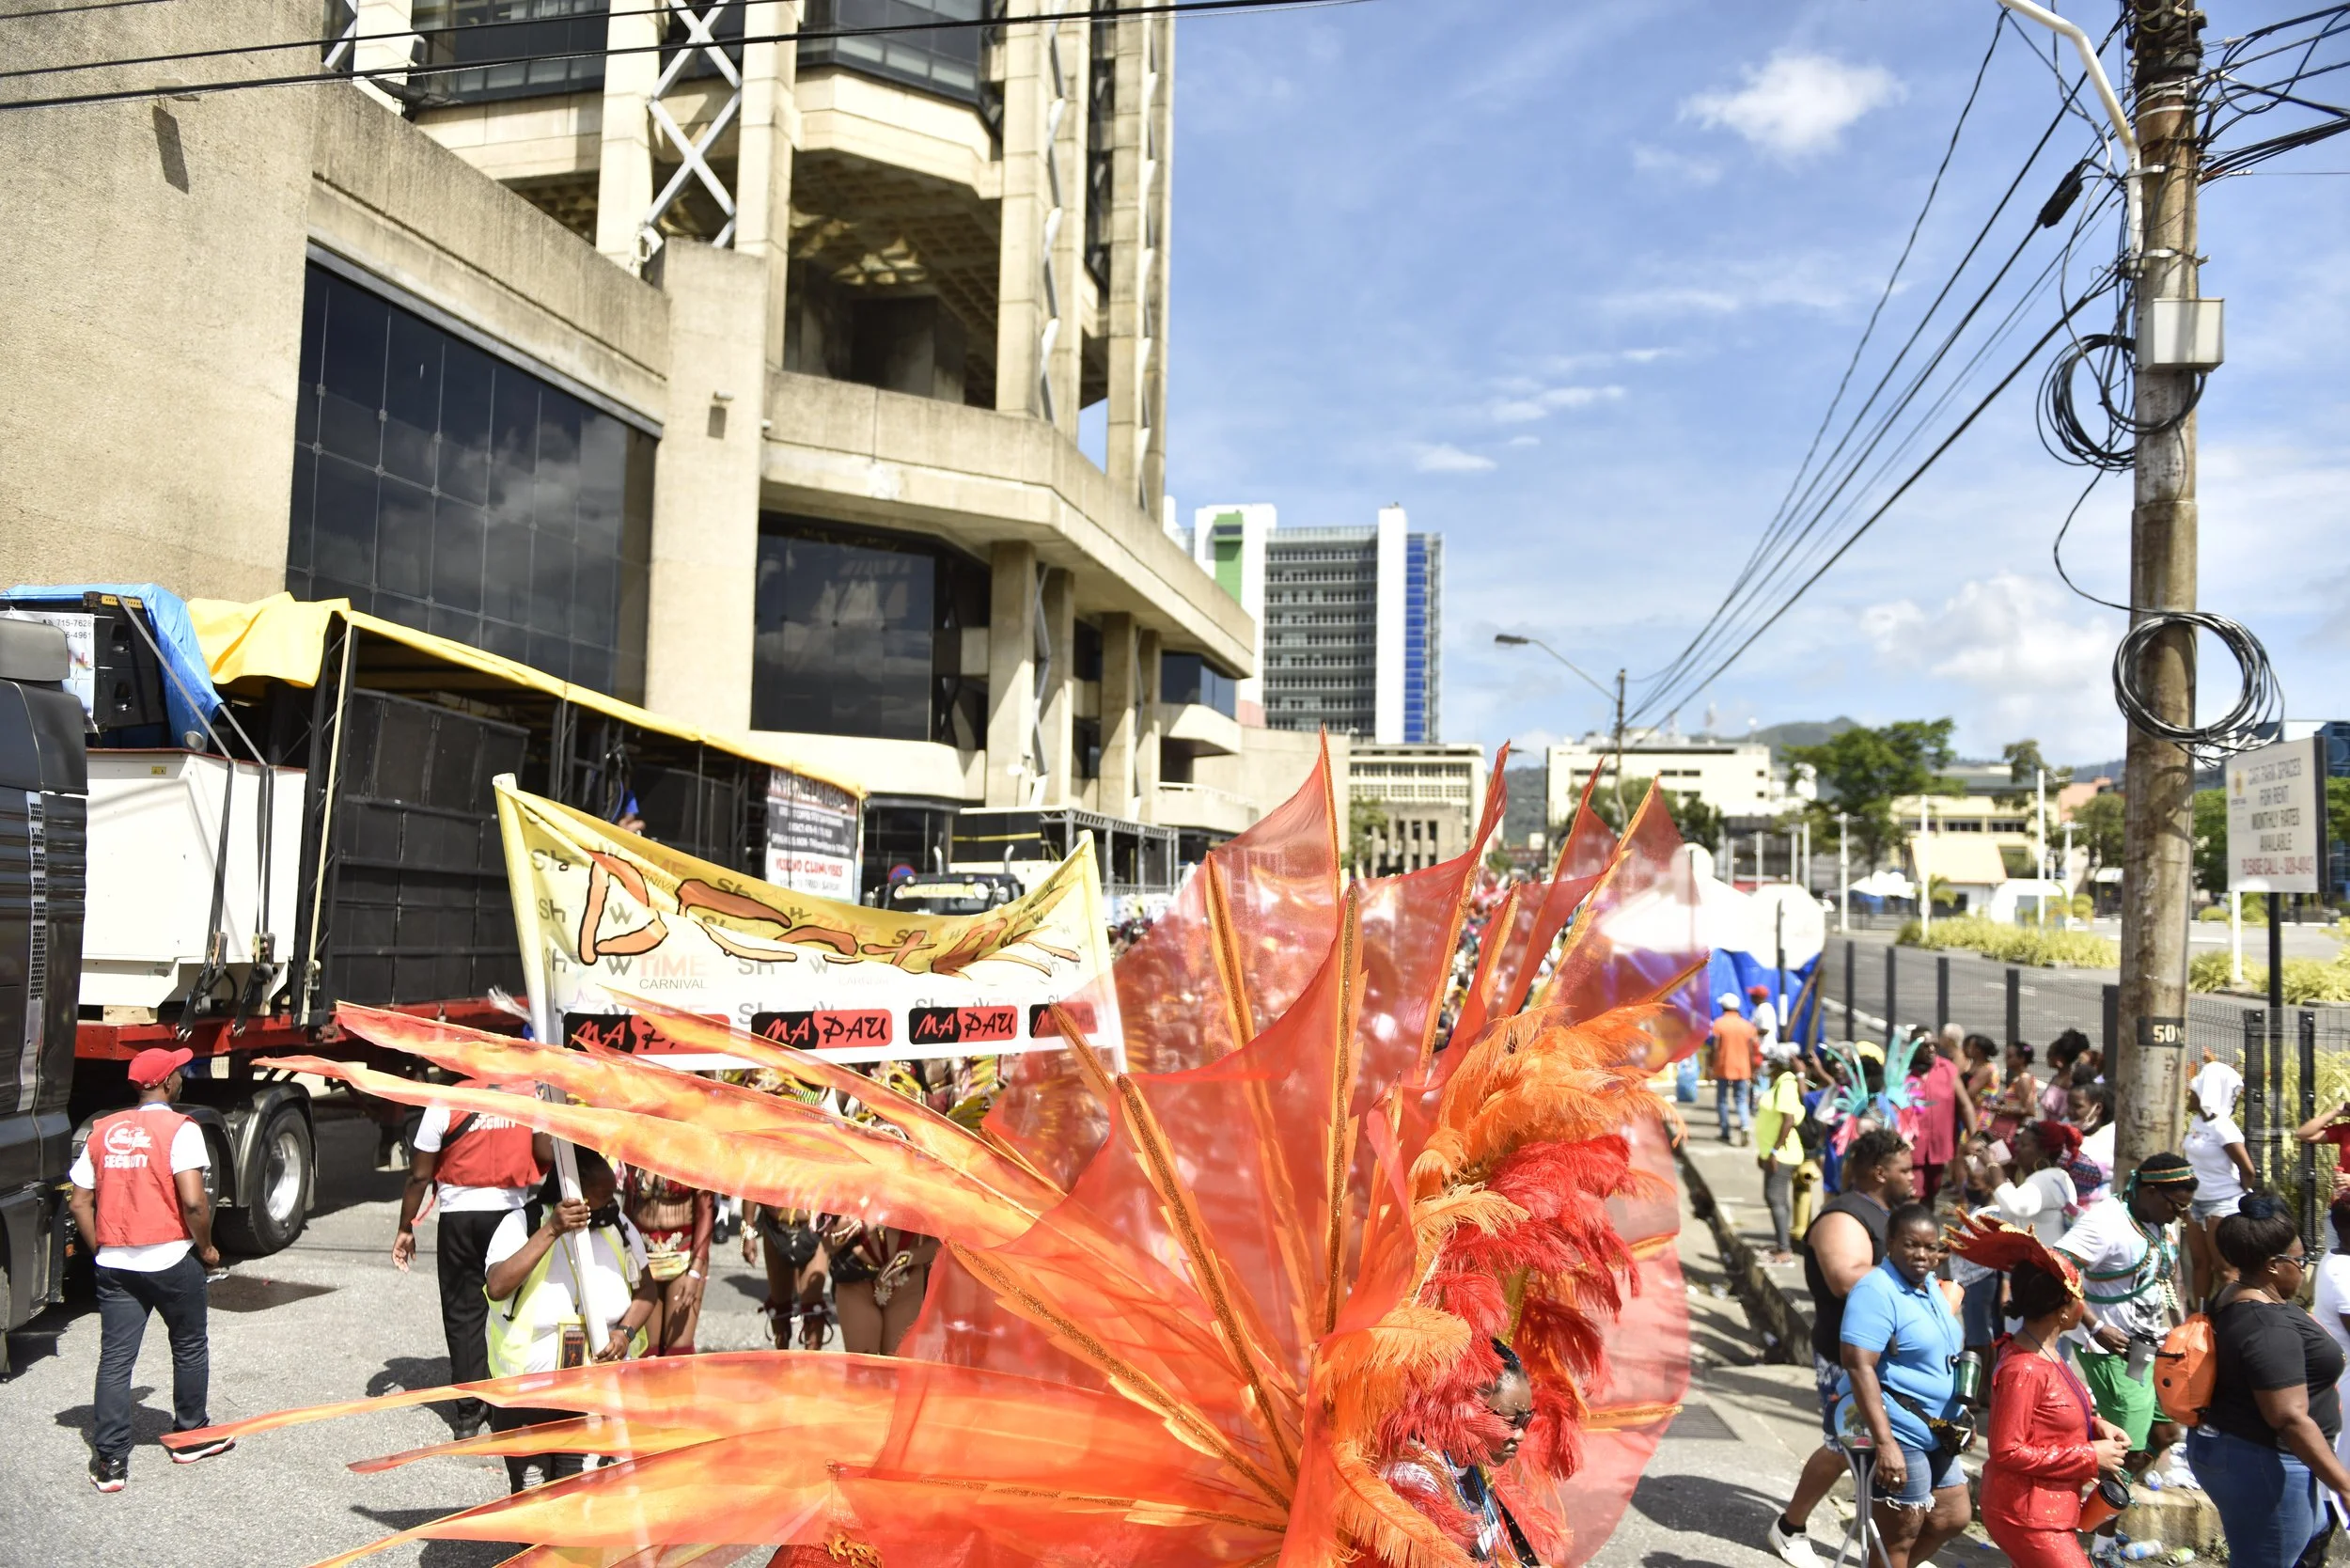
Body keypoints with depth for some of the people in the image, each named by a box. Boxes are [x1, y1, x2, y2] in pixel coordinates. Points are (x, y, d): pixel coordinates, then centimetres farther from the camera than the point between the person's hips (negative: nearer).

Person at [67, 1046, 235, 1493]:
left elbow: (79, 1202, 8)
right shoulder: (180, 1129, -12)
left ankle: (109, 1461, 3)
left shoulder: (103, 1131, 7)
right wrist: (206, 1248, -5)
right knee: (190, 1348, 15)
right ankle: (190, 1436, 27)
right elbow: (193, 1201, -19)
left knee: (115, 1359, 6)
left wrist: (102, 1249, 17)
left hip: (114, 1263, 4)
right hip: (171, 1259, -4)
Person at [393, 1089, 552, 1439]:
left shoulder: (445, 1103, -9)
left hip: (459, 1215, -1)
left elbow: (420, 1175, -5)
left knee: (463, 1312, 9)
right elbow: (547, 1155, -5)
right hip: (512, 1211, 1)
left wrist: (405, 1229, 5)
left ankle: (469, 1409, 11)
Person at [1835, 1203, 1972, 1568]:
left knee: (1953, 1516, 17)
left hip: (1933, 1432, 9)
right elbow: (1859, 1367, -27)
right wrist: (1885, 1443, -32)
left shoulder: (1931, 1285, 9)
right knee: (1901, 1536, 1)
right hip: (1898, 1433, -9)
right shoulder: (1877, 1291, -20)